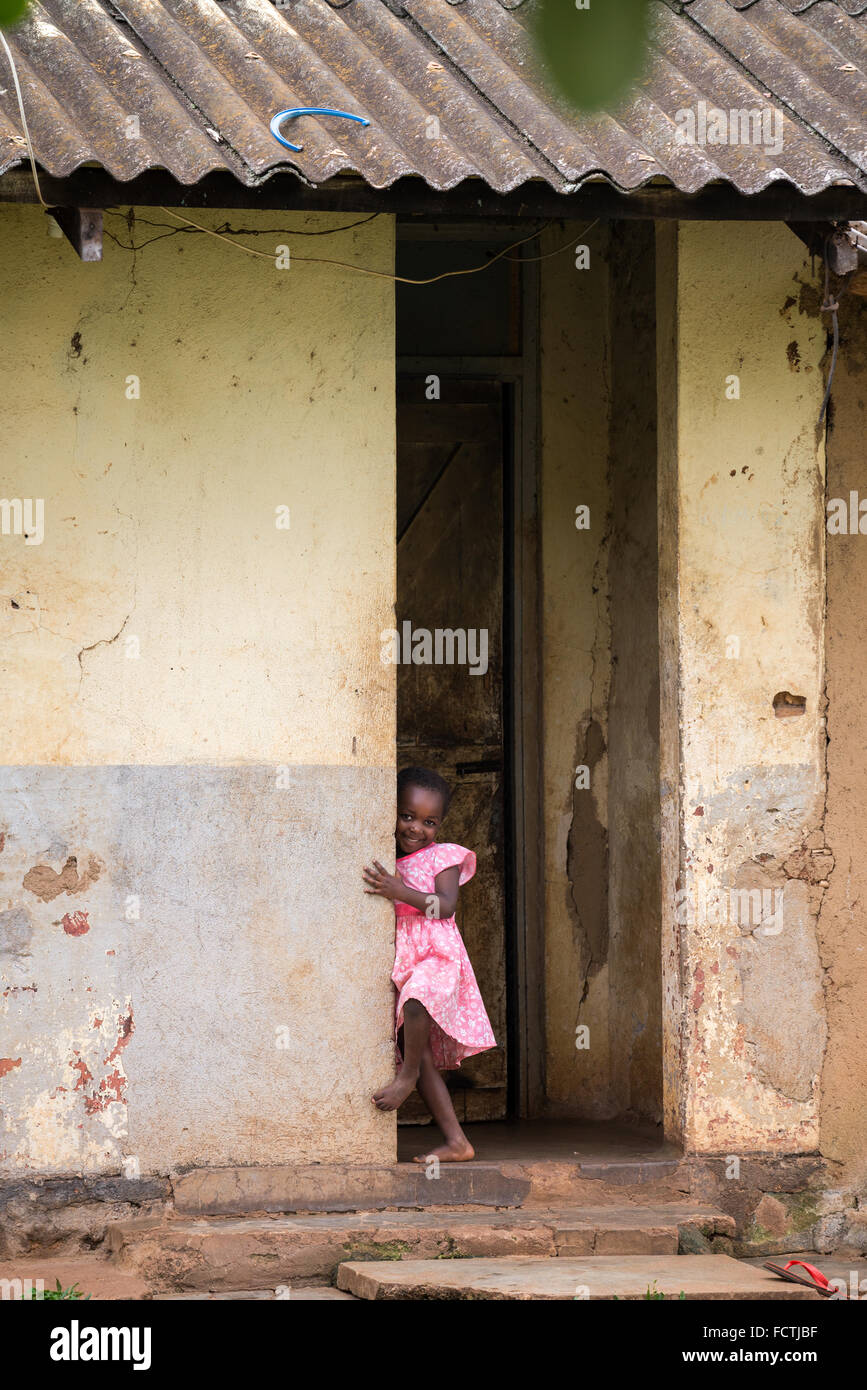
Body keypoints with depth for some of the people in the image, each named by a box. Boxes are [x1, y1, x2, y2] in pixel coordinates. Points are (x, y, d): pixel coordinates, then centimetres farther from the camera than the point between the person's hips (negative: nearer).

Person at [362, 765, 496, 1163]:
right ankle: (456, 1142, 6)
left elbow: (445, 905, -13)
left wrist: (401, 892, -23)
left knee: (417, 998, -39)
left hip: (436, 957, -6)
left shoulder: (442, 857, 2)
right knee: (421, 1057, 2)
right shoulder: (385, 863, 14)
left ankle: (407, 1075, -16)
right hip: (399, 966, 6)